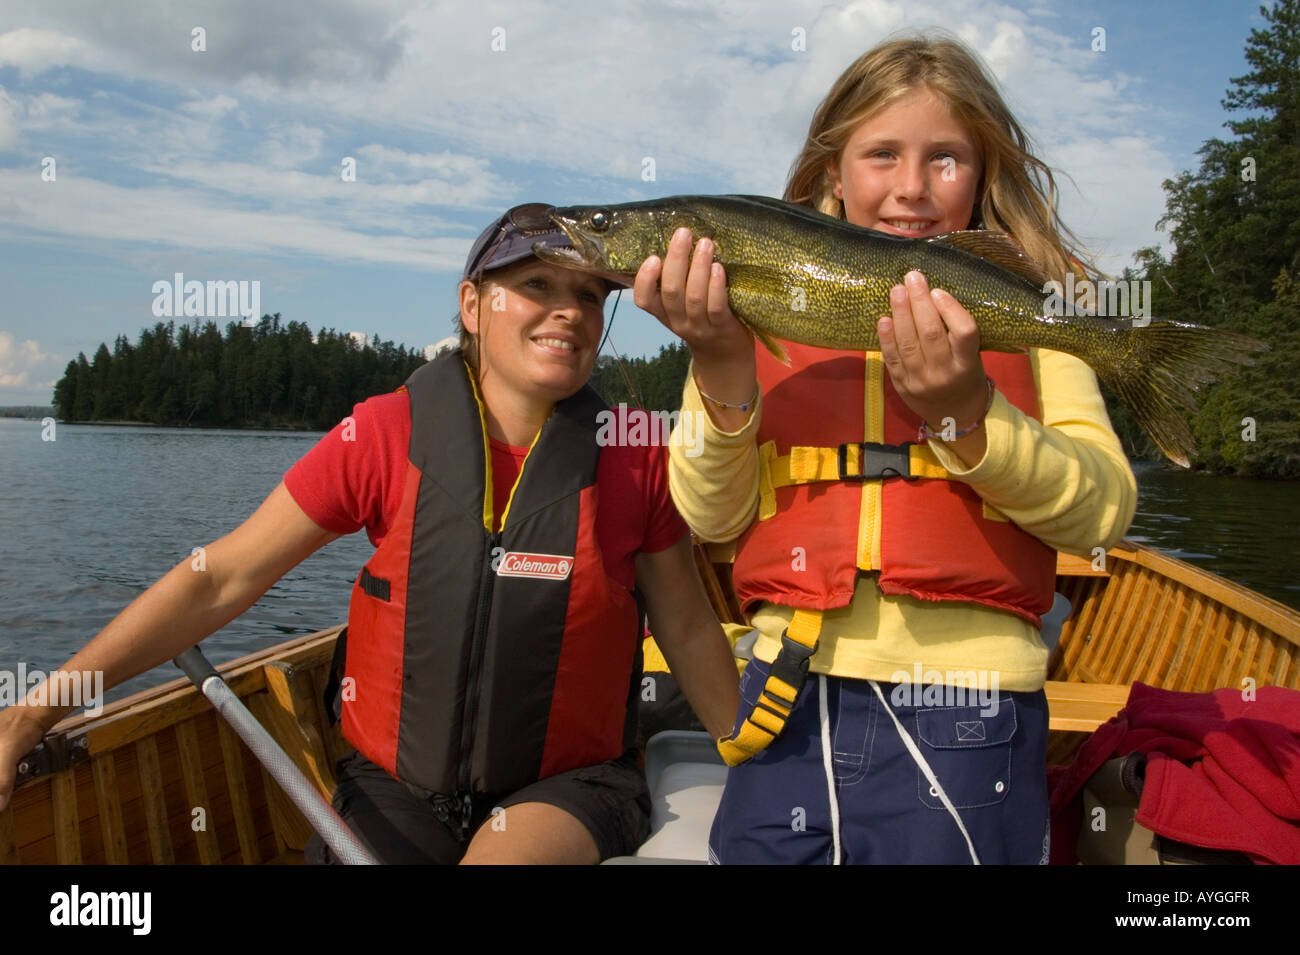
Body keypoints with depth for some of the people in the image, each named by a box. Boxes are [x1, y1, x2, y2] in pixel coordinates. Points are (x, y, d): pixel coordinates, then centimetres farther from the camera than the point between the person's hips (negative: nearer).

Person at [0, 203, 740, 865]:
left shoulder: (635, 459, -8)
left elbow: (689, 630, 3)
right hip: (399, 783, 1)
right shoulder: (387, 434, -9)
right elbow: (222, 580, -6)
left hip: (568, 785, 0)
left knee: (508, 852, -30)